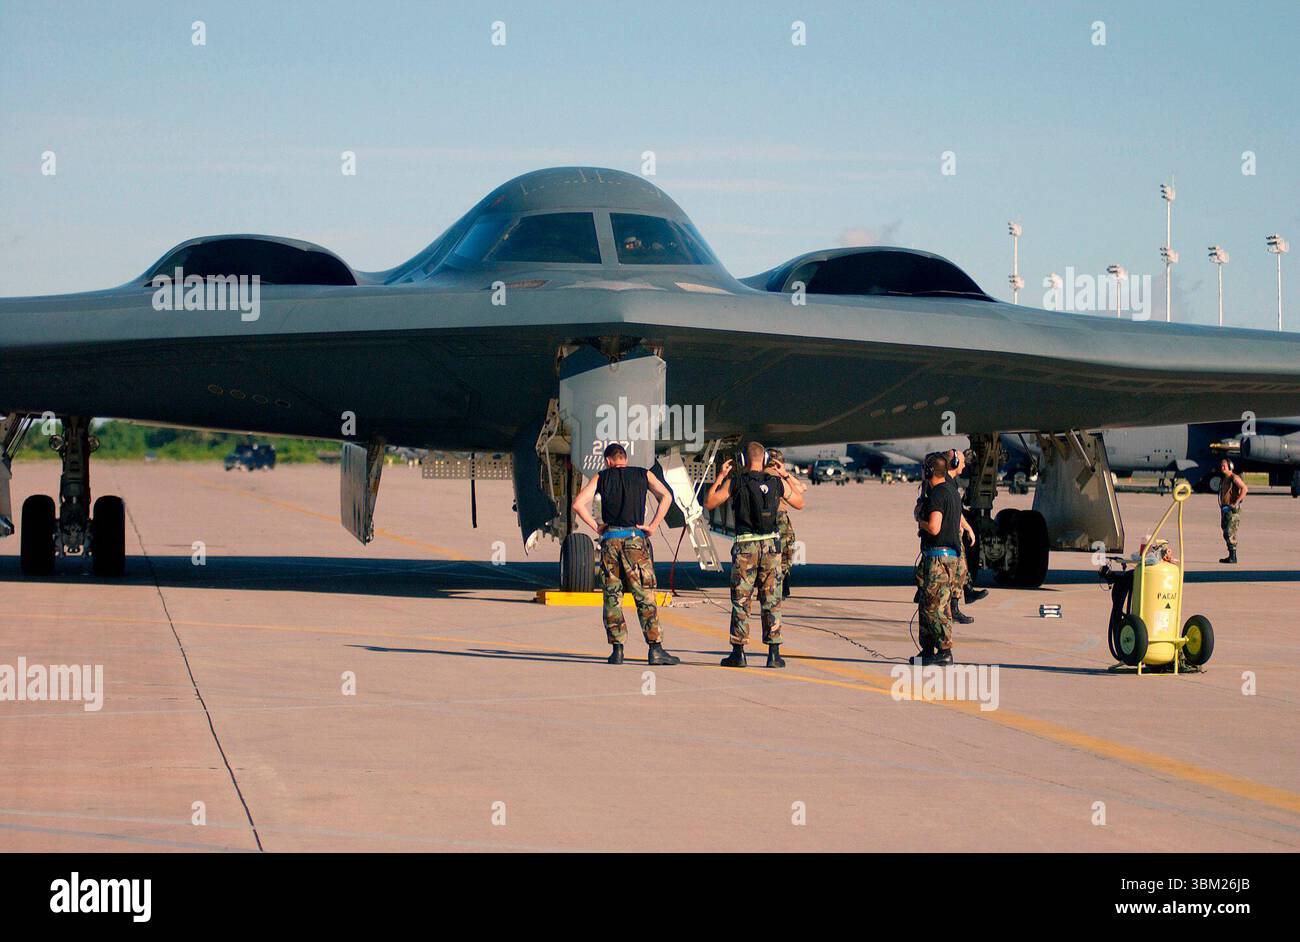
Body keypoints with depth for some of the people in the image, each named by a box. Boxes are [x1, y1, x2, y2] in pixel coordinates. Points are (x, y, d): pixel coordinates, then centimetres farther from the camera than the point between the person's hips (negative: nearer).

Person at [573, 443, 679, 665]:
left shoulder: (602, 478, 10)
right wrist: (653, 526, -2)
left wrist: (596, 526, 4)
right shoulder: (643, 475, 11)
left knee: (612, 596, 7)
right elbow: (666, 496, -3)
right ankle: (655, 649, -10)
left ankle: (617, 649, 2)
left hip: (610, 539, 1)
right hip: (636, 539, -1)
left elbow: (578, 504, -2)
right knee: (645, 596, -2)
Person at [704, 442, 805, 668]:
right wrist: (786, 477, 23)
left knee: (740, 601, 4)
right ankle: (774, 653, 2)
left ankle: (738, 653, 2)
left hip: (745, 547, -2)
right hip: (771, 545, 2)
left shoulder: (734, 482, -3)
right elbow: (799, 503, 18)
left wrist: (719, 477, 13)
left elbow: (708, 503, 6)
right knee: (771, 601, 5)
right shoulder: (777, 482, 3)